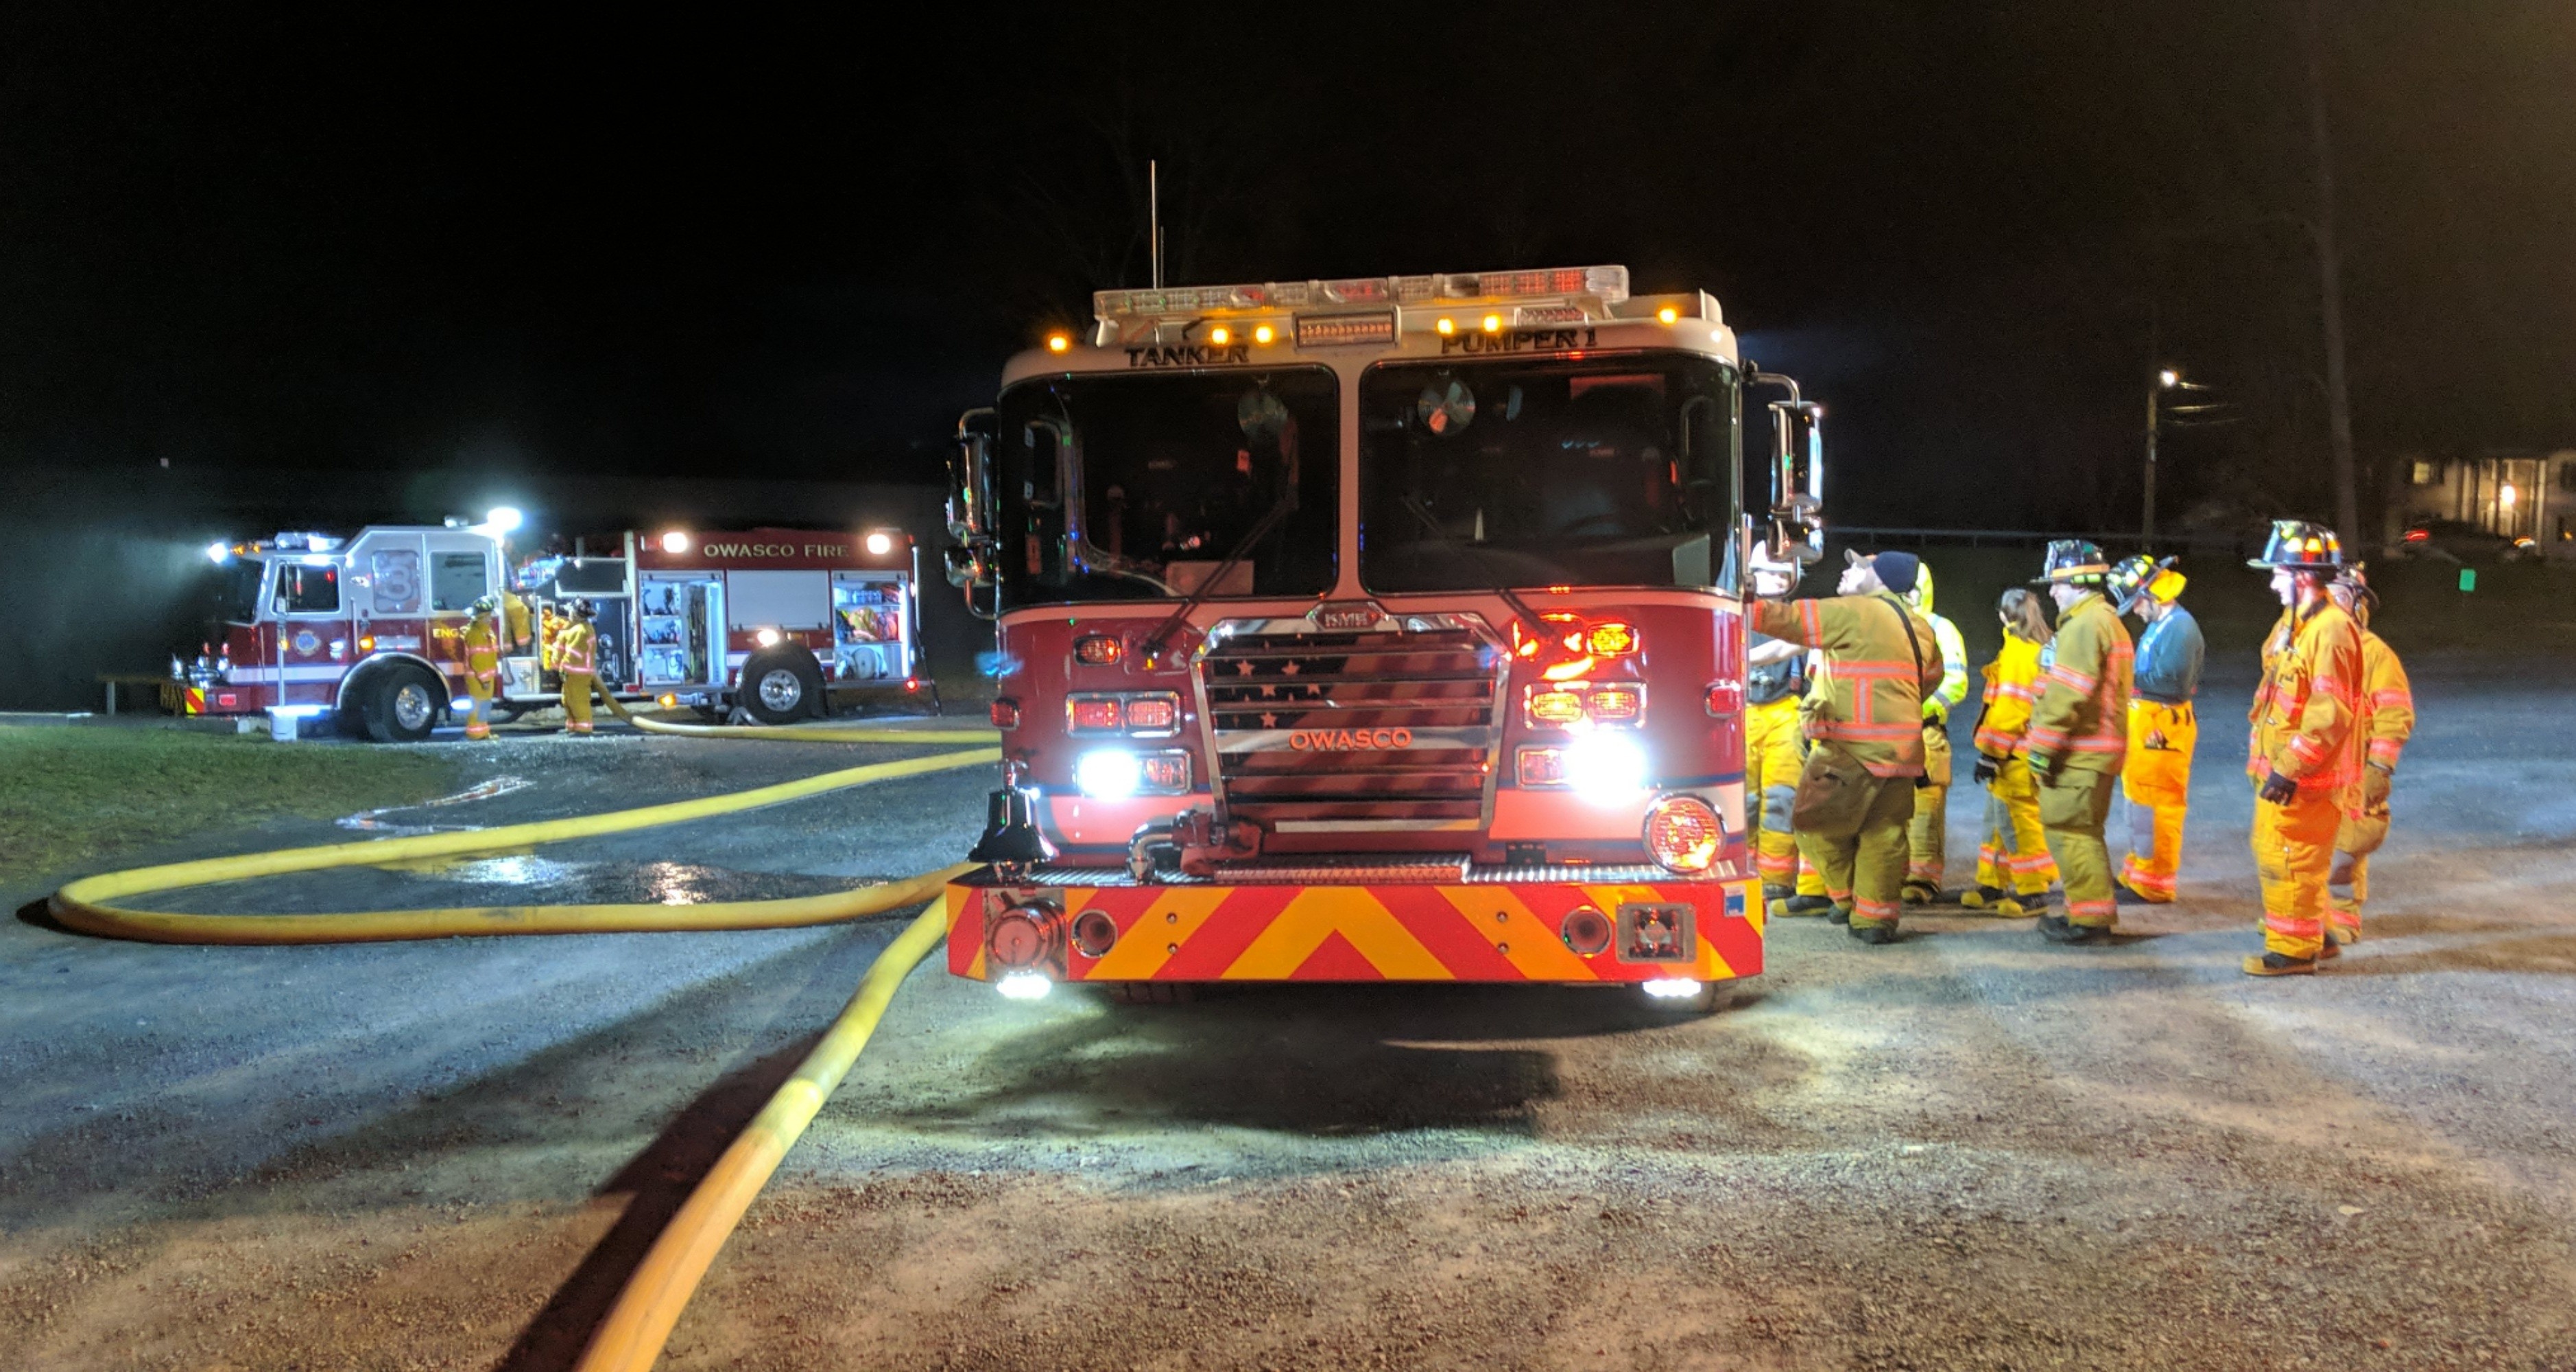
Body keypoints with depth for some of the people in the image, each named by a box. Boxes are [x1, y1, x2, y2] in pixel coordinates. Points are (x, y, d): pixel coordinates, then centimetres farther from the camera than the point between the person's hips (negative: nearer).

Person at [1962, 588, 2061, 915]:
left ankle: (2033, 892, -4)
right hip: (2021, 752, 10)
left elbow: (2010, 706, -18)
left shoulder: (2019, 649, -13)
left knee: (2015, 819, -7)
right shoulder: (2043, 648, 15)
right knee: (1999, 818, 16)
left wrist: (1991, 753, -16)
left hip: (2016, 754, -10)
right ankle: (1992, 885, 23)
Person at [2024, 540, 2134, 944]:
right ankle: (2089, 911, 25)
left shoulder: (2084, 626, -16)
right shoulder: (2109, 621, 19)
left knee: (2070, 831, -6)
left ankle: (2089, 919, -3)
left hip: (2078, 754, -11)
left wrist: (2043, 747, -17)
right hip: (2098, 748, 11)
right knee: (2082, 831, 17)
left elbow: (2067, 695, -22)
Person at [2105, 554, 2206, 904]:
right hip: (2144, 724, 11)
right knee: (2139, 800, 18)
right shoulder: (2159, 625, 15)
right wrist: (2129, 679, -1)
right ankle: (2135, 874, 29)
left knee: (2156, 808, -4)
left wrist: (2132, 681, -18)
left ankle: (2154, 886, 2)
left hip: (2163, 729, -11)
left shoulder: (2180, 627, -16)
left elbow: (2175, 681, -24)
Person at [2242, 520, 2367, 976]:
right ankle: (2313, 936, 30)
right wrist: (2262, 758, 21)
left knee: (2289, 861, -4)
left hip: (2305, 776, -10)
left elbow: (2330, 713, -24)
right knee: (2271, 851, 18)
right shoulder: (2294, 623, 13)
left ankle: (2294, 951, 6)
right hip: (2279, 765, 10)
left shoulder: (2331, 629, -20)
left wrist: (2291, 767, -25)